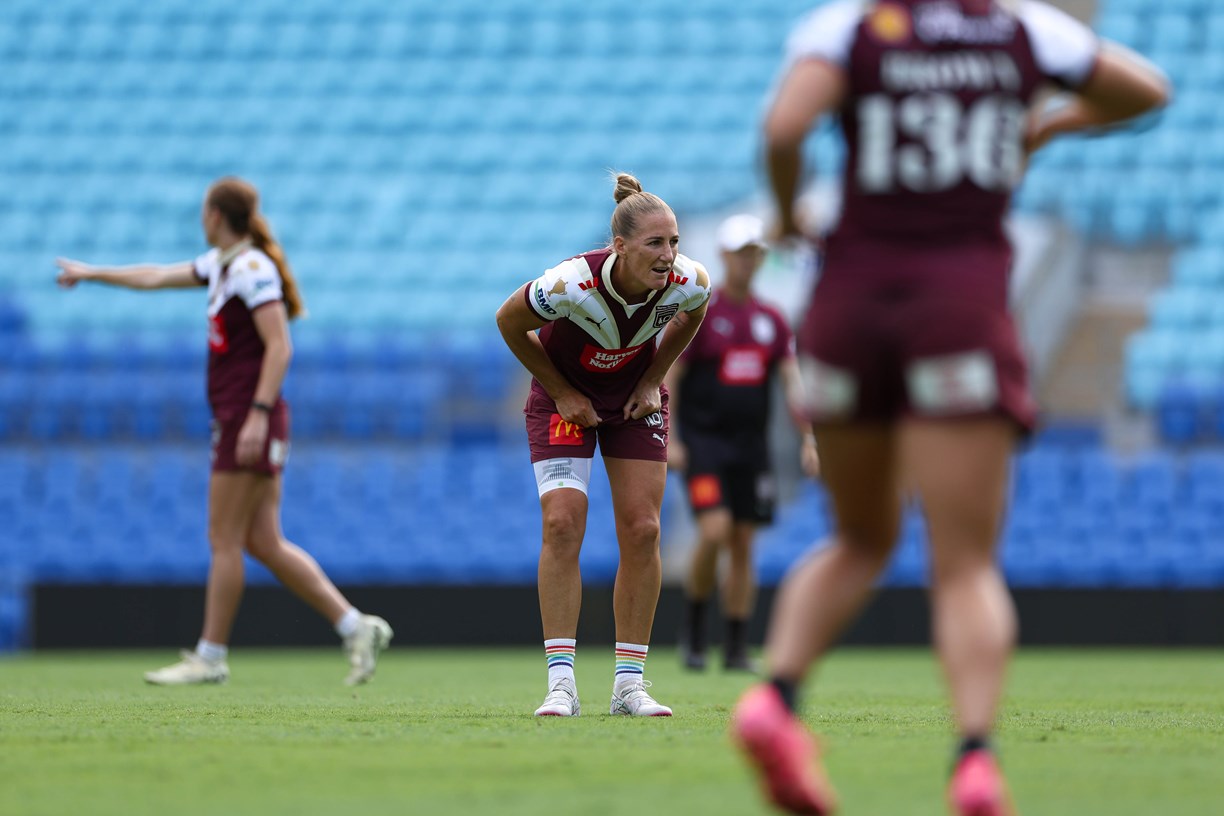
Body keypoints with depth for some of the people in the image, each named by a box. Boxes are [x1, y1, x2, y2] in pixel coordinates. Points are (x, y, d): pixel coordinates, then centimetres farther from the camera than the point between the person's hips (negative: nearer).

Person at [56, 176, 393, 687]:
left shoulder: (253, 270, -13)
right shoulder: (222, 264, 16)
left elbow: (279, 347, -19)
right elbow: (157, 277, 29)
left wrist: (259, 414, -25)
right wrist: (92, 274, 38)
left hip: (250, 421, -9)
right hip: (235, 419, 9)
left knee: (224, 540, -3)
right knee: (264, 544, 6)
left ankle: (210, 658, 3)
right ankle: (355, 627, 4)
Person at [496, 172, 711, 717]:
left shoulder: (688, 283, -26)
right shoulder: (571, 284, -35)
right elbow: (509, 321, -14)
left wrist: (653, 380, -3)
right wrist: (561, 392, -10)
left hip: (635, 400, 3)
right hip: (565, 396, -3)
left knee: (642, 530, -5)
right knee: (562, 524, -16)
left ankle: (629, 683, 3)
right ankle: (560, 683, -14)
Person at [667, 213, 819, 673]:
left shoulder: (771, 320, 10)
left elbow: (792, 380, 7)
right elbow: (668, 377, -5)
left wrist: (808, 440, -3)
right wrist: (667, 439, -13)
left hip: (750, 442, 4)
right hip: (702, 441, -4)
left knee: (744, 544, 4)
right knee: (715, 531, -19)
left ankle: (737, 649, 9)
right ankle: (693, 626, 2)